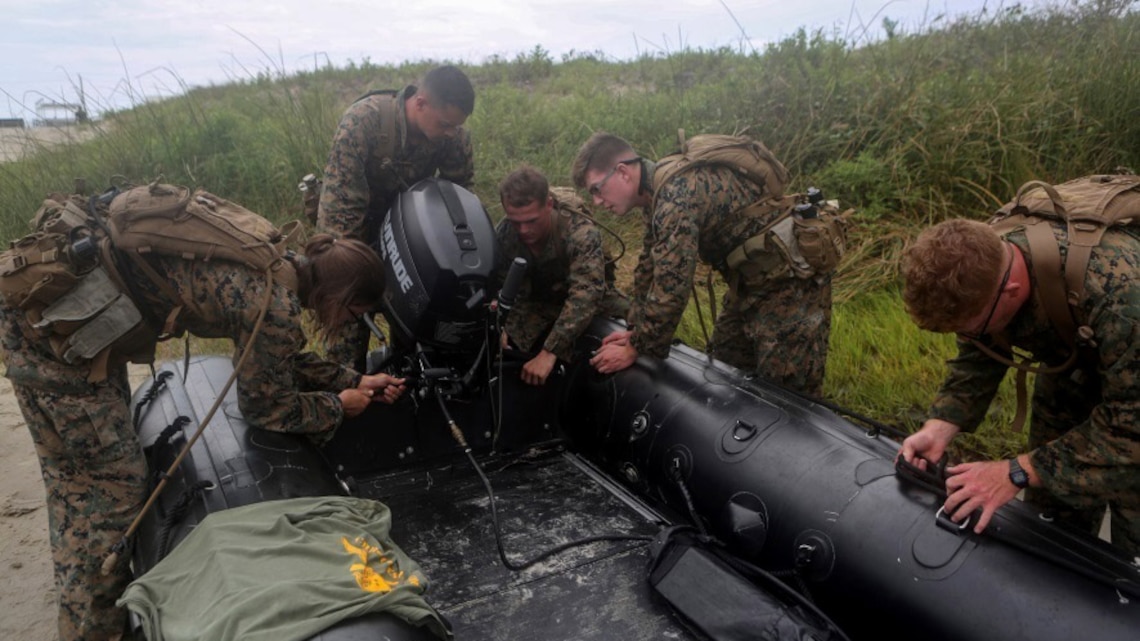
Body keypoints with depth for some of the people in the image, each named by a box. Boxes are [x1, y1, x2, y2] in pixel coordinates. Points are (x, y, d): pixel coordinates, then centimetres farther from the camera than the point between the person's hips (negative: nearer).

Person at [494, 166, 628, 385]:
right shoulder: (503, 235, -18)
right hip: (537, 302, 3)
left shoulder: (581, 232, -34)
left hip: (591, 300, -2)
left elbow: (585, 294, -43)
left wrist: (549, 353, -53)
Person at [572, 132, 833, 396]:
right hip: (752, 280, 10)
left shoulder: (678, 193, -28)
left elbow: (670, 283, -28)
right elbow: (649, 266, 12)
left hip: (791, 279, -10)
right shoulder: (658, 193, 3)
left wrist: (635, 349, -16)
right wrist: (637, 331, 11)